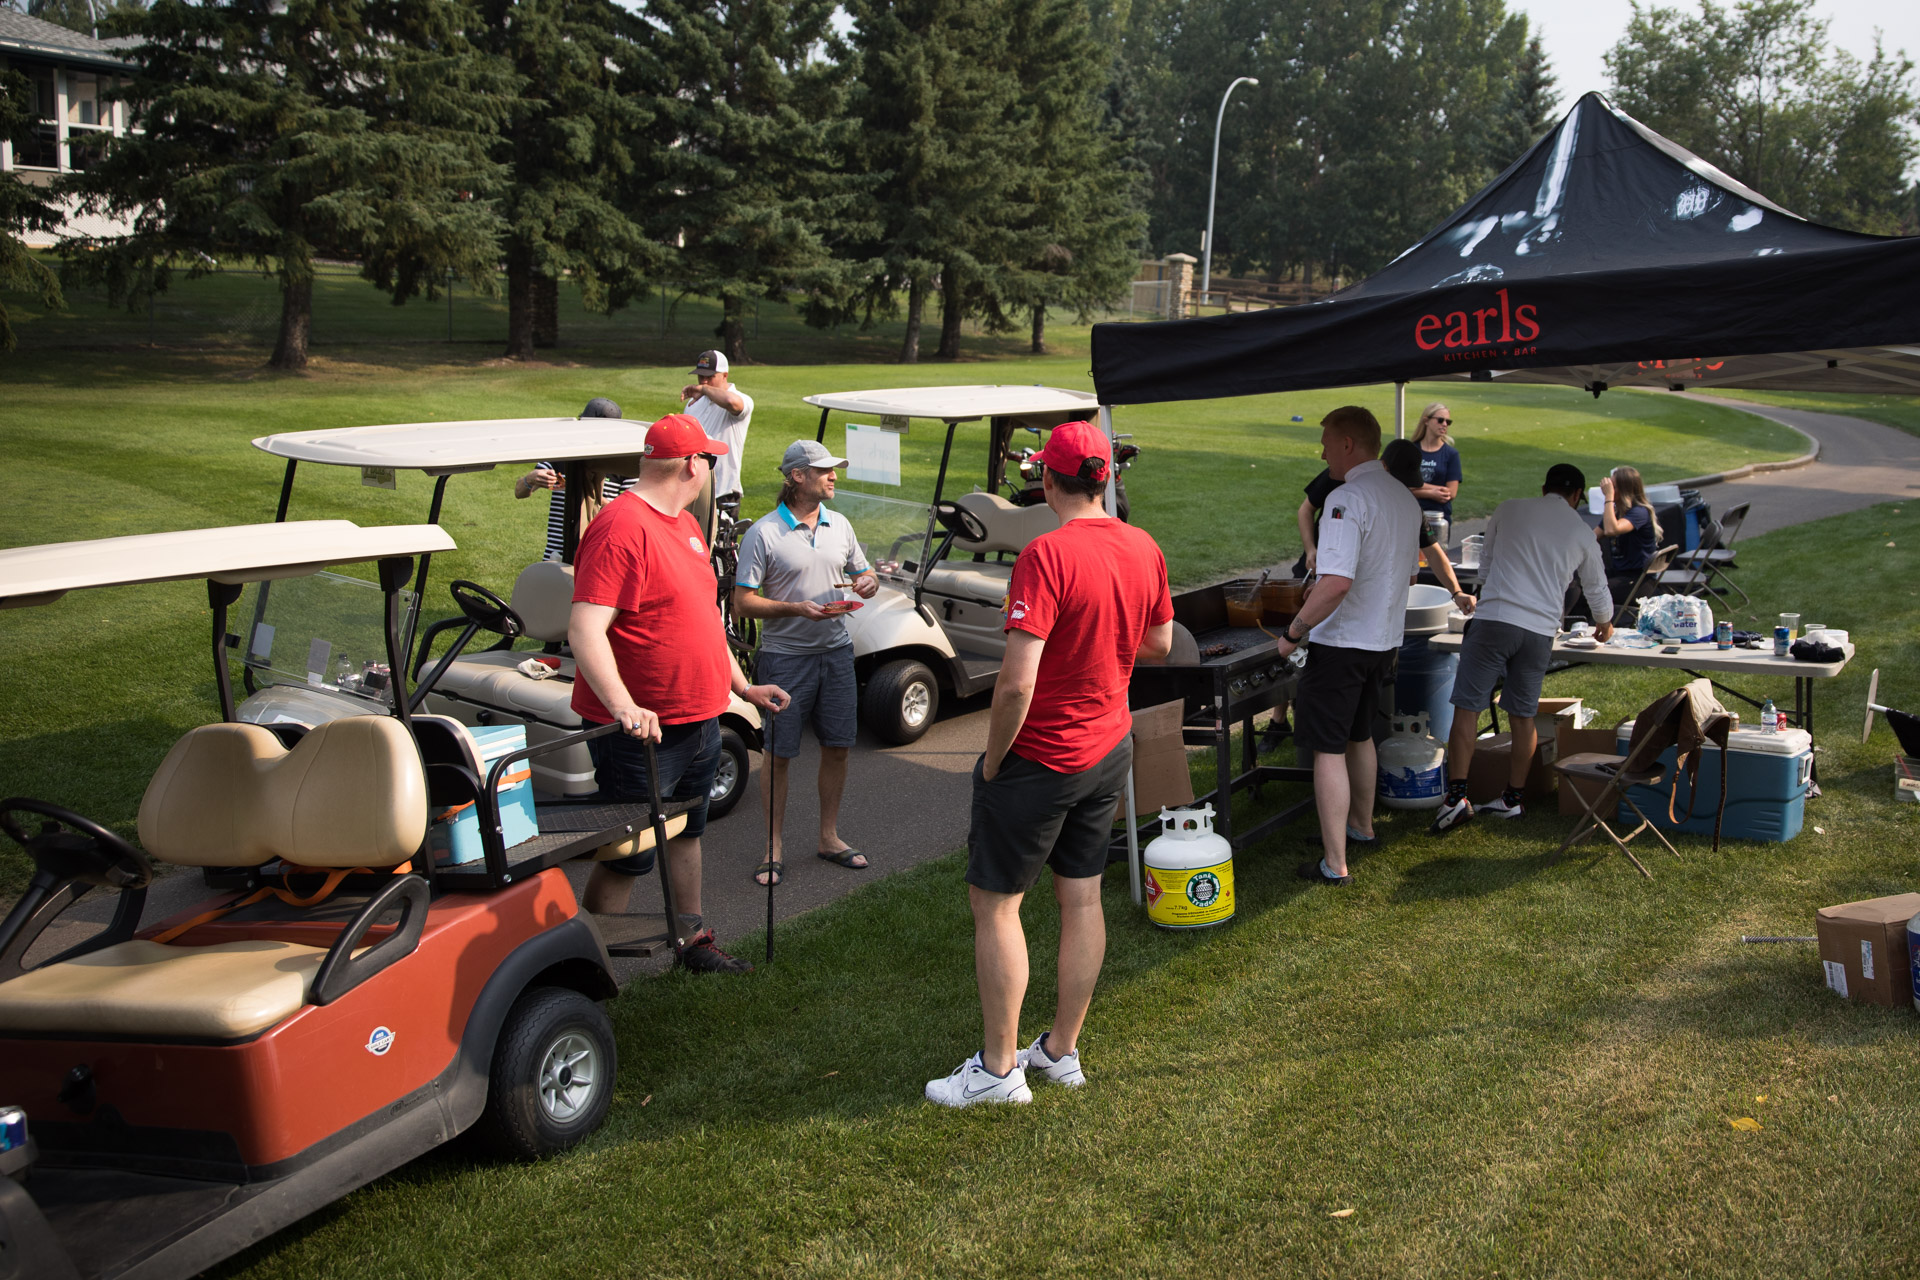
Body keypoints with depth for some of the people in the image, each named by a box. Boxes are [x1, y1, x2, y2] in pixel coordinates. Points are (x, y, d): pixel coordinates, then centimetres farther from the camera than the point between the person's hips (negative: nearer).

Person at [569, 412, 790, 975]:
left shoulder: (684, 525, 12)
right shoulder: (623, 528, -20)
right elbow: (584, 628, -28)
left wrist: (742, 686, 21)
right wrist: (624, 707, -37)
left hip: (698, 721, 9)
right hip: (642, 732, -9)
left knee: (686, 833, 22)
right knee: (628, 857, -1)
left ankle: (693, 942, 38)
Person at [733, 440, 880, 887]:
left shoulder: (839, 525, 8)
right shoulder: (763, 533, -9)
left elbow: (862, 571, 19)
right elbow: (742, 601, -10)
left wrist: (868, 582, -5)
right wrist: (796, 608, -22)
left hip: (836, 652, 5)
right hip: (785, 657, -5)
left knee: (837, 747, 9)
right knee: (780, 754, 2)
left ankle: (829, 837, 24)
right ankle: (773, 848, 13)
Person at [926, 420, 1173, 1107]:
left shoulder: (1047, 555, -24)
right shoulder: (1144, 549, -1)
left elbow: (1017, 682, -28)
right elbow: (1160, 644, 14)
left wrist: (994, 759, -14)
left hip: (1041, 759, -7)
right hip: (1111, 748, 7)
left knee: (994, 902, 5)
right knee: (1082, 898, 15)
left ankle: (999, 1069, 12)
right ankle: (1062, 1051, 27)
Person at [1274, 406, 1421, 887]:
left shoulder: (1347, 500, -21)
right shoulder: (1405, 498, 9)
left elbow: (1337, 583, -31)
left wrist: (1293, 632, -20)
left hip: (1342, 643, -9)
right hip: (1385, 639, 9)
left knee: (1328, 749, -3)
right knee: (1359, 736, 26)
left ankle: (1334, 865, -3)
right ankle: (1360, 825, 43)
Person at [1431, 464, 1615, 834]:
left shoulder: (1509, 509, 8)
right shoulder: (1582, 533, 13)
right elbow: (1597, 589, 26)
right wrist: (1605, 623, 47)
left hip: (1494, 619, -2)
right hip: (1540, 630, 2)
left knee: (1468, 707, -2)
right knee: (1523, 714, 13)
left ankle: (1456, 796, -11)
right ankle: (1514, 797, 21)